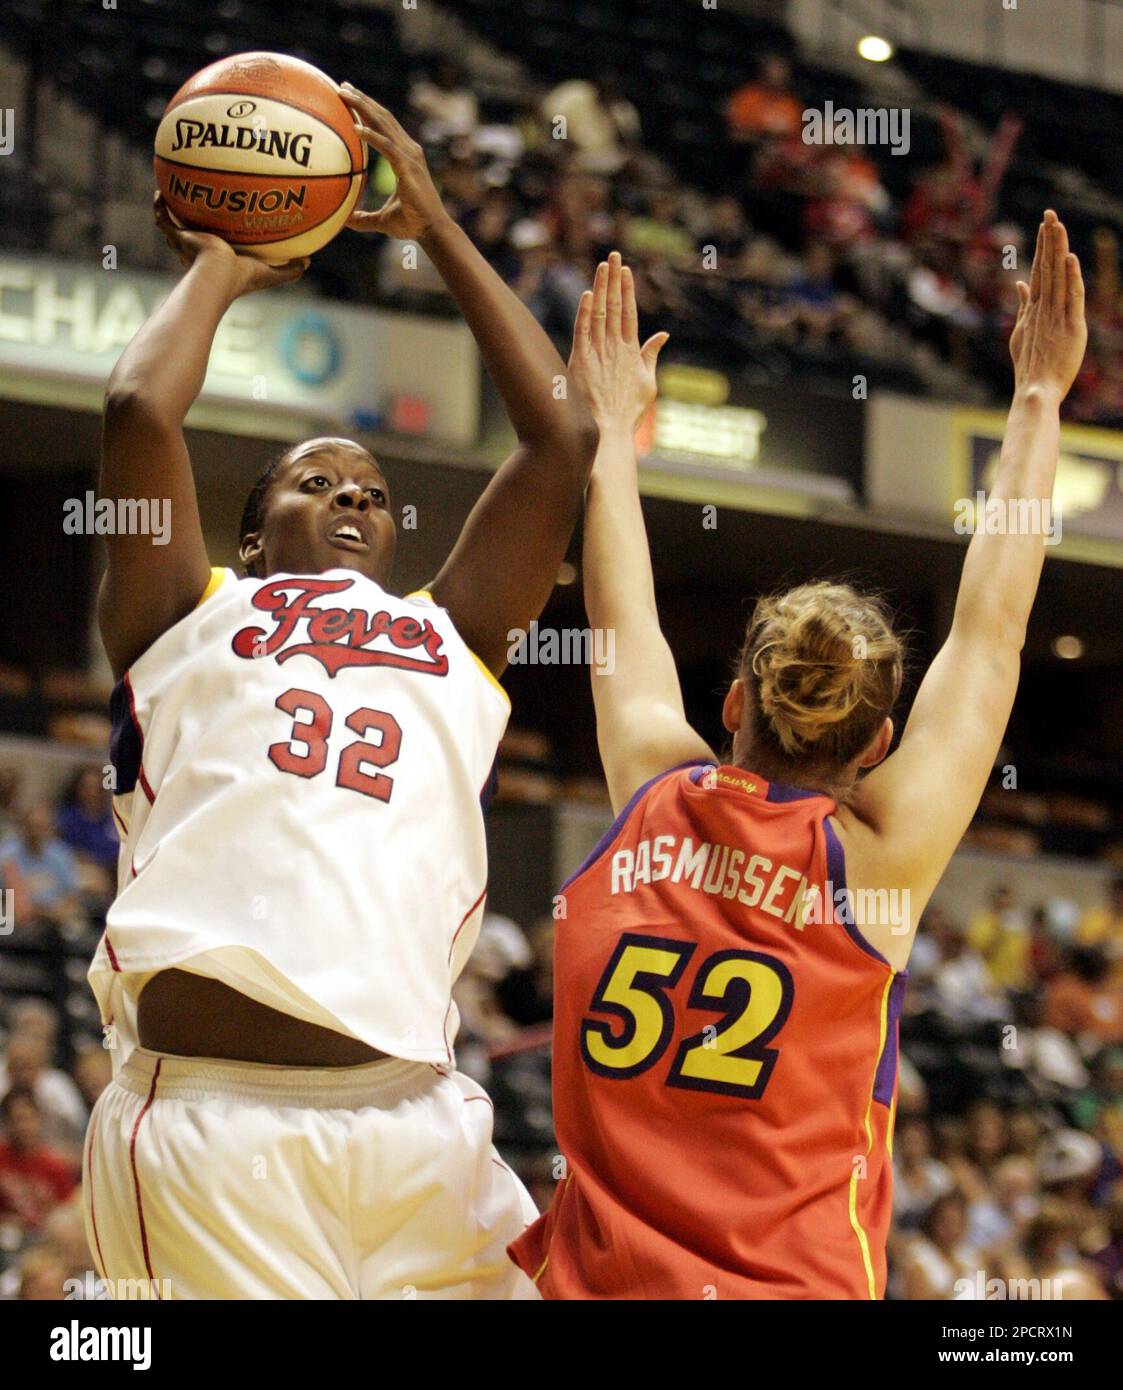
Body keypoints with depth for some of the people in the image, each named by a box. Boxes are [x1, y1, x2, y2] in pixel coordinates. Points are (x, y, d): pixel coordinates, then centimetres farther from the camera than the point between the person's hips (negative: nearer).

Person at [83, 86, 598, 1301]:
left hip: (415, 1121, 4)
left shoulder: (451, 641, 26)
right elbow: (138, 411, 3)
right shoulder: (190, 620, 18)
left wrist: (435, 229, 25)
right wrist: (217, 268, 22)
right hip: (208, 1118, -4)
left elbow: (561, 437, 20)